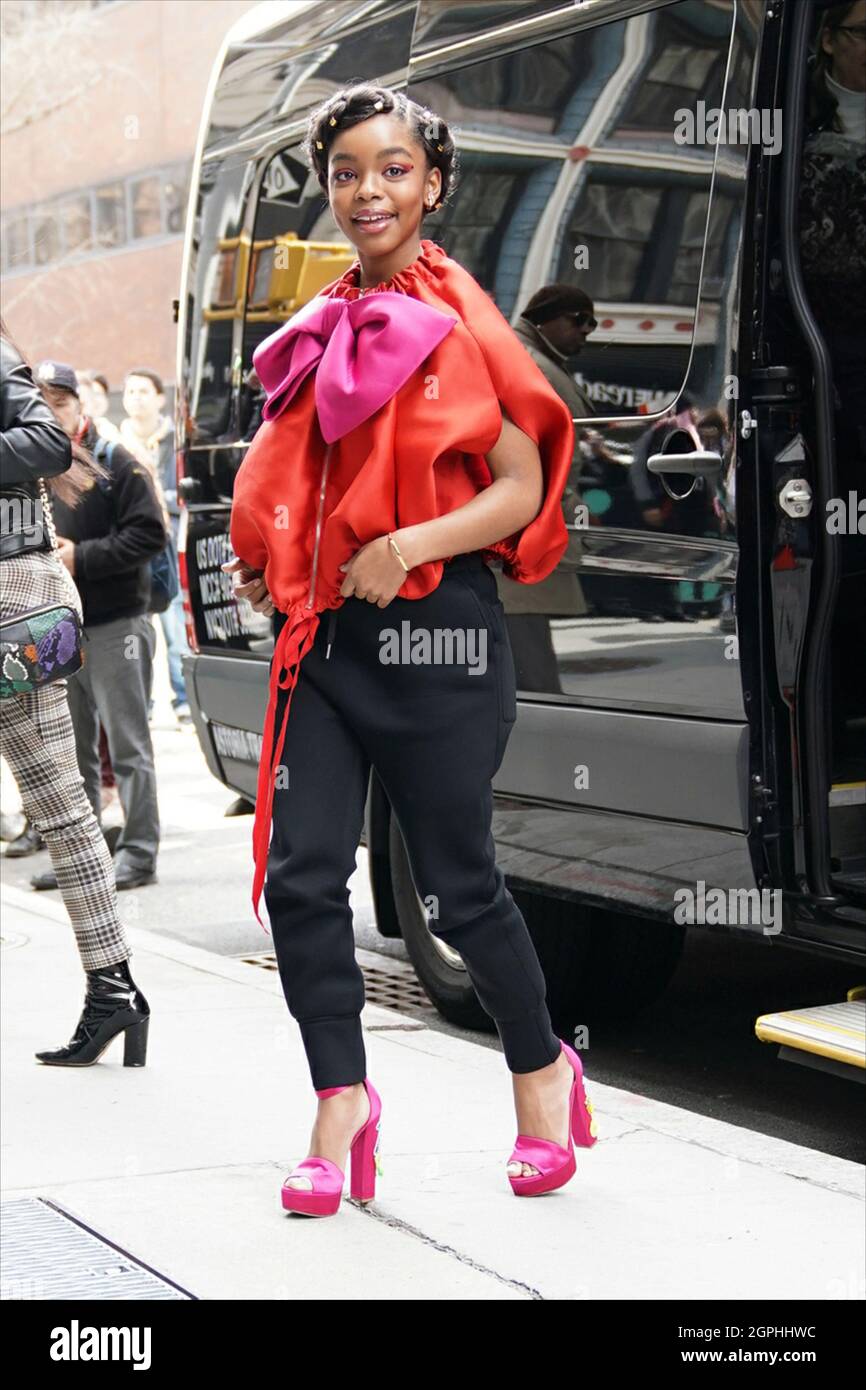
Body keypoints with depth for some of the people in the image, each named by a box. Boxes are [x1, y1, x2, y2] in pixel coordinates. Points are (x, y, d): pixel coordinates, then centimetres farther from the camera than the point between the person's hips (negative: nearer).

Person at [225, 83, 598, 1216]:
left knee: (458, 884, 3)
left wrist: (411, 547, -20)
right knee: (300, 876, -2)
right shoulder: (323, 331, 13)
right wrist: (267, 564, 10)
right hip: (326, 634, 6)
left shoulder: (457, 319, -4)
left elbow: (524, 490, -9)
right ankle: (343, 1102, 13)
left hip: (435, 627, -5)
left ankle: (543, 1072, 27)